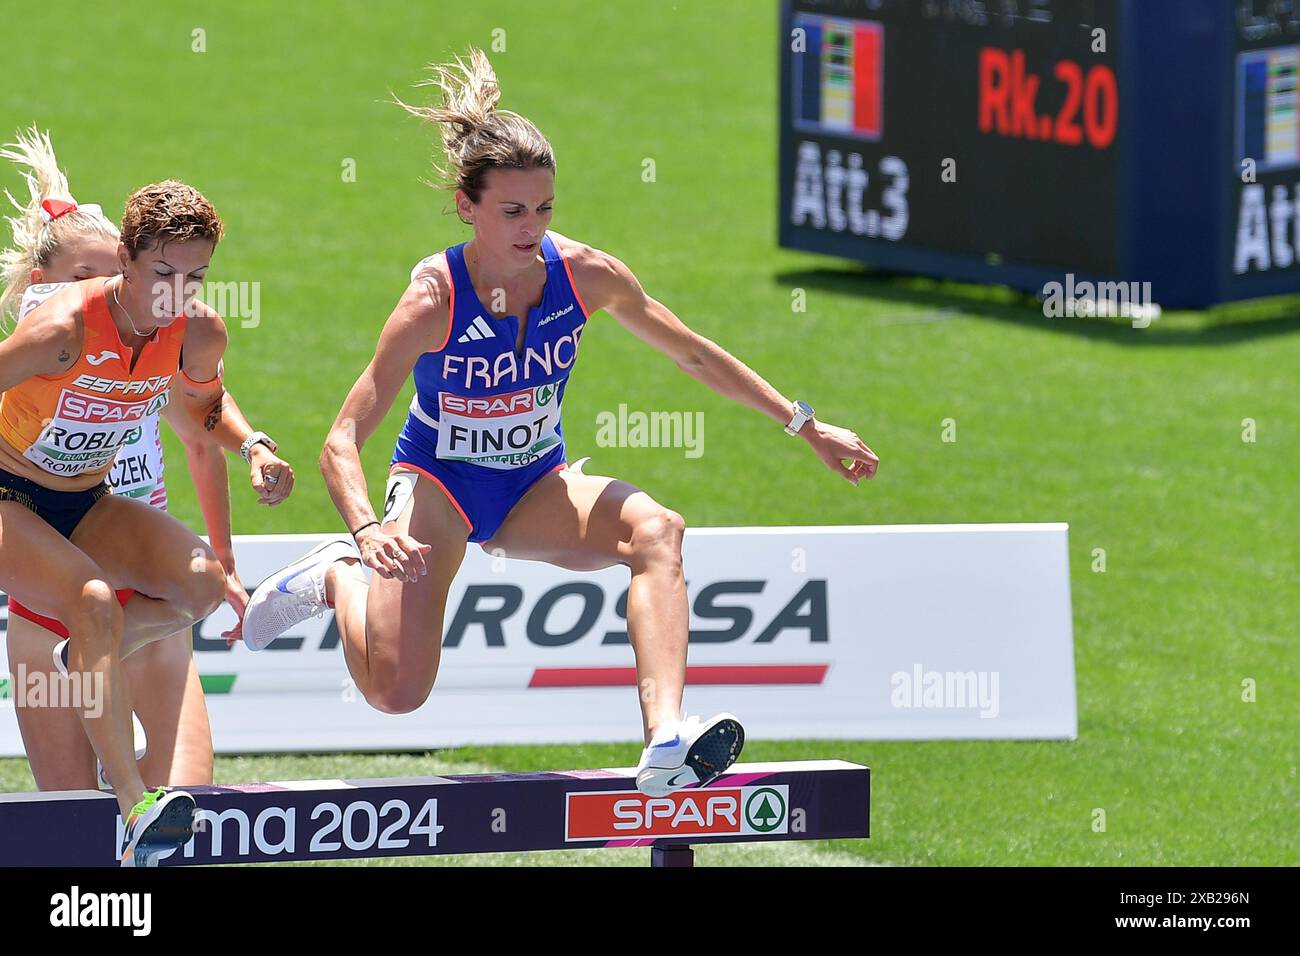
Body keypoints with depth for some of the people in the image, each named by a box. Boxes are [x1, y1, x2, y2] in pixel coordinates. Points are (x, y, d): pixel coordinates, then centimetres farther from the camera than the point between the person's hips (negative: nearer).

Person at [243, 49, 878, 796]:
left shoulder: (585, 275, -15)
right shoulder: (436, 299, -25)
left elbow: (694, 354, 2)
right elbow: (343, 440, -25)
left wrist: (804, 425, 3)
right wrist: (369, 531, -45)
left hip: (535, 487, 3)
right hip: (438, 484, -3)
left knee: (656, 530, -29)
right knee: (397, 692, -16)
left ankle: (668, 738, -42)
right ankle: (340, 576, 17)